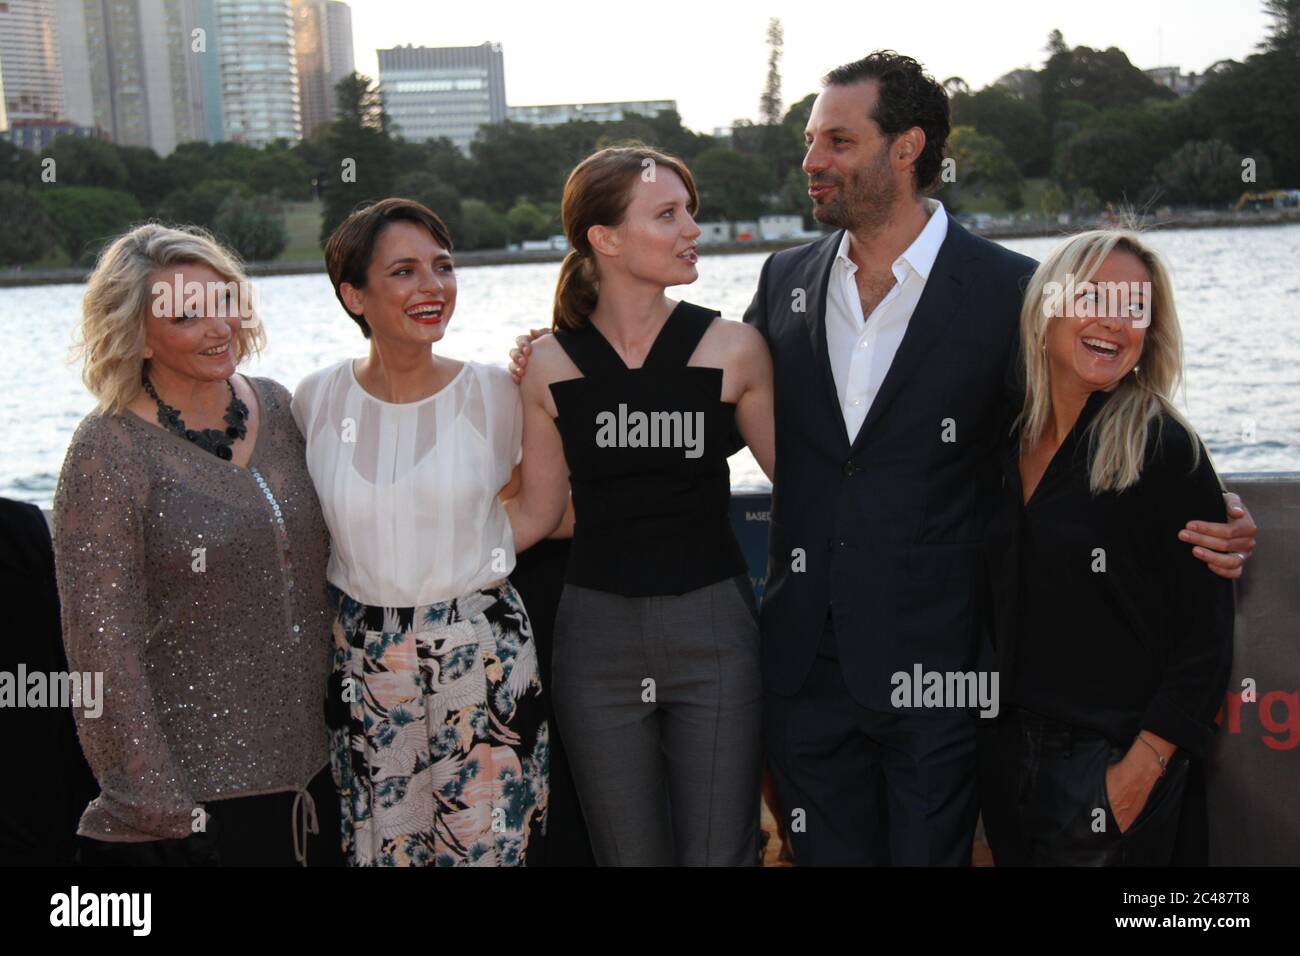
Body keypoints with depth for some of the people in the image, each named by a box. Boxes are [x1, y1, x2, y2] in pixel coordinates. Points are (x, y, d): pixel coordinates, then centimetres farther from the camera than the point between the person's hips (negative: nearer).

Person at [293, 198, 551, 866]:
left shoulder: (494, 393, -5)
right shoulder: (317, 399, -1)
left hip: (482, 660, -1)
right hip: (361, 664, 2)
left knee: (487, 849, 5)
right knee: (381, 850, 11)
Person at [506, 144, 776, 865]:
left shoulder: (732, 349, -4)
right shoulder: (550, 365, -2)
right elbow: (537, 512, 6)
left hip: (712, 624, -1)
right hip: (597, 629, 1)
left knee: (718, 853, 5)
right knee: (628, 854, 12)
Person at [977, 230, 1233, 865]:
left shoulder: (1166, 451, -11)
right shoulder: (1005, 444, 4)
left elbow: (1205, 638, -12)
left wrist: (1141, 770, -17)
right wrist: (994, 743, 7)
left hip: (1110, 765, -5)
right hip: (1003, 756, 5)